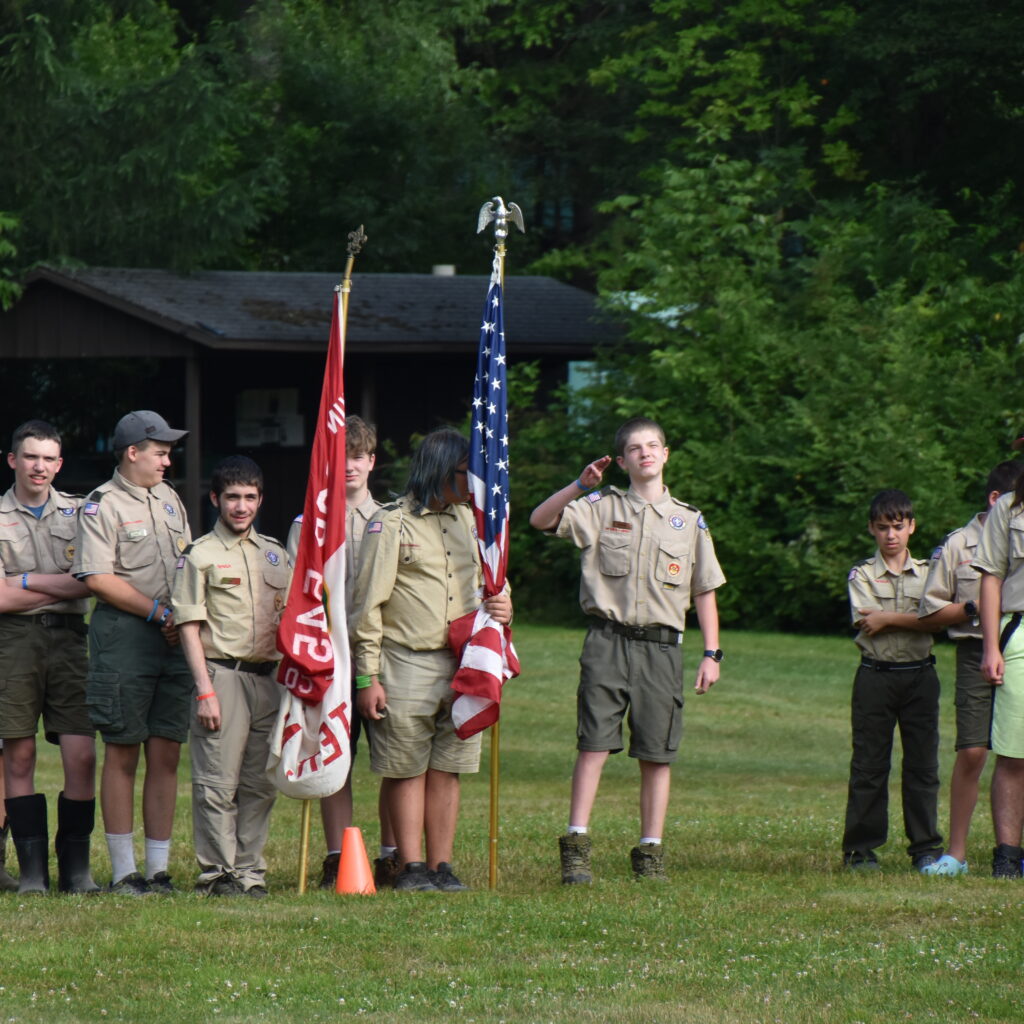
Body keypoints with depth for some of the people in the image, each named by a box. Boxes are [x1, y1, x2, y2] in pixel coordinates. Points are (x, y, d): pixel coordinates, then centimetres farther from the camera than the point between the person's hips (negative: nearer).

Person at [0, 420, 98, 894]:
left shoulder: (79, 513, 11)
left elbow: (93, 583, 0)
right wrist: (60, 586, -3)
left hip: (69, 638, 1)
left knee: (81, 755, -7)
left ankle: (76, 868, 0)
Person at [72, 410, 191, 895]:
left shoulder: (169, 499, 19)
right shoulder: (102, 505, -4)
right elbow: (98, 578, -13)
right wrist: (159, 611, -11)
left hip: (174, 637, 6)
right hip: (124, 635, -6)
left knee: (166, 755, 4)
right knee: (122, 755, -2)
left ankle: (159, 868, 7)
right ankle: (123, 871, 1)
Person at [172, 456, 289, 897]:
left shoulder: (275, 554, 16)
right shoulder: (200, 555, -1)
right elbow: (189, 626, -5)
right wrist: (205, 690, -12)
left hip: (267, 677, 5)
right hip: (223, 674, -5)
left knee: (259, 785, 6)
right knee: (218, 782, -7)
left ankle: (250, 872, 11)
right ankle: (217, 873, -1)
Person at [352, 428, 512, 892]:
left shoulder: (468, 520, 13)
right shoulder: (392, 523, -5)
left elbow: (486, 581, 27)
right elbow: (368, 605, -6)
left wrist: (501, 608, 1)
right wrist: (367, 678, -10)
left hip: (462, 663, 5)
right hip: (407, 663, -5)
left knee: (447, 770, 7)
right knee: (408, 770, 1)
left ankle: (442, 865, 11)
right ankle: (411, 866, 6)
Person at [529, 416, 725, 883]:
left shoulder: (688, 520, 13)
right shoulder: (603, 508, 6)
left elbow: (705, 591, 15)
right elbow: (540, 520, -5)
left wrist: (711, 653, 8)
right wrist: (581, 485, -16)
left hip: (661, 647, 2)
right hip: (608, 640, -2)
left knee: (657, 754, 3)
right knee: (593, 743, -8)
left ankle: (650, 851, 9)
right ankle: (576, 847, -9)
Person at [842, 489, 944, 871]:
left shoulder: (927, 573, 8)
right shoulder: (862, 575, 3)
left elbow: (935, 621, -6)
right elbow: (865, 622, -11)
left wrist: (888, 618, -11)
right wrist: (912, 618, -9)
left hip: (919, 677, 2)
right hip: (876, 677, -2)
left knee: (923, 763, 3)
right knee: (869, 764, 0)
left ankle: (925, 846, 9)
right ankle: (860, 848, 4)